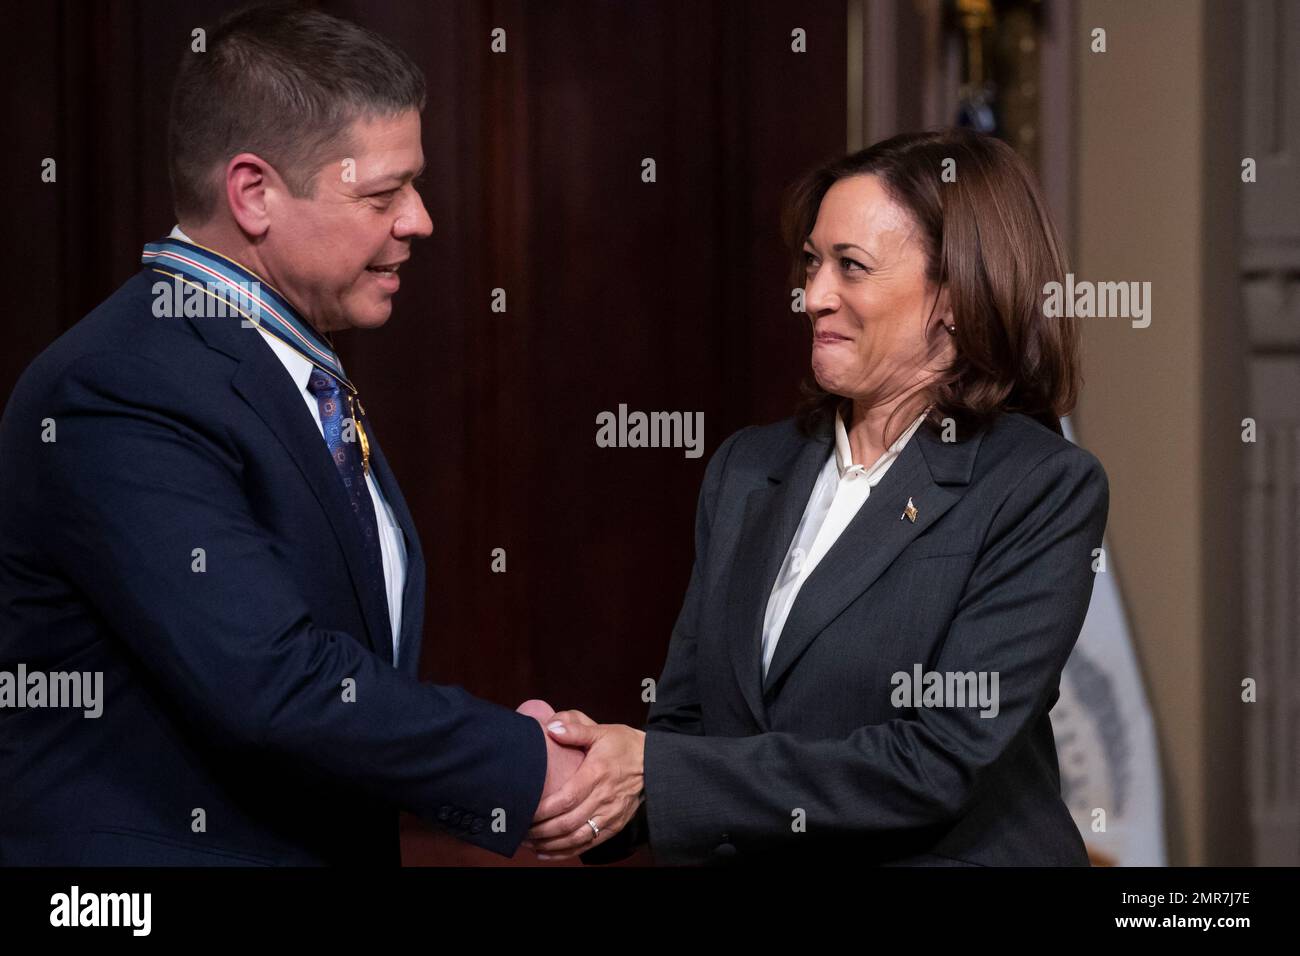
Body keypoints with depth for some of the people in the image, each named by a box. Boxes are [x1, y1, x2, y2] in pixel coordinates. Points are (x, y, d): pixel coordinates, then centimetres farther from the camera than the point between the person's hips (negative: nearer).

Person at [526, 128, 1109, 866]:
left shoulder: (1046, 490, -14)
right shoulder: (746, 470, 4)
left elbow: (936, 763, -21)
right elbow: (686, 717, 3)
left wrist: (655, 776, -24)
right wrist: (591, 768, -19)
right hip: (740, 856, 5)